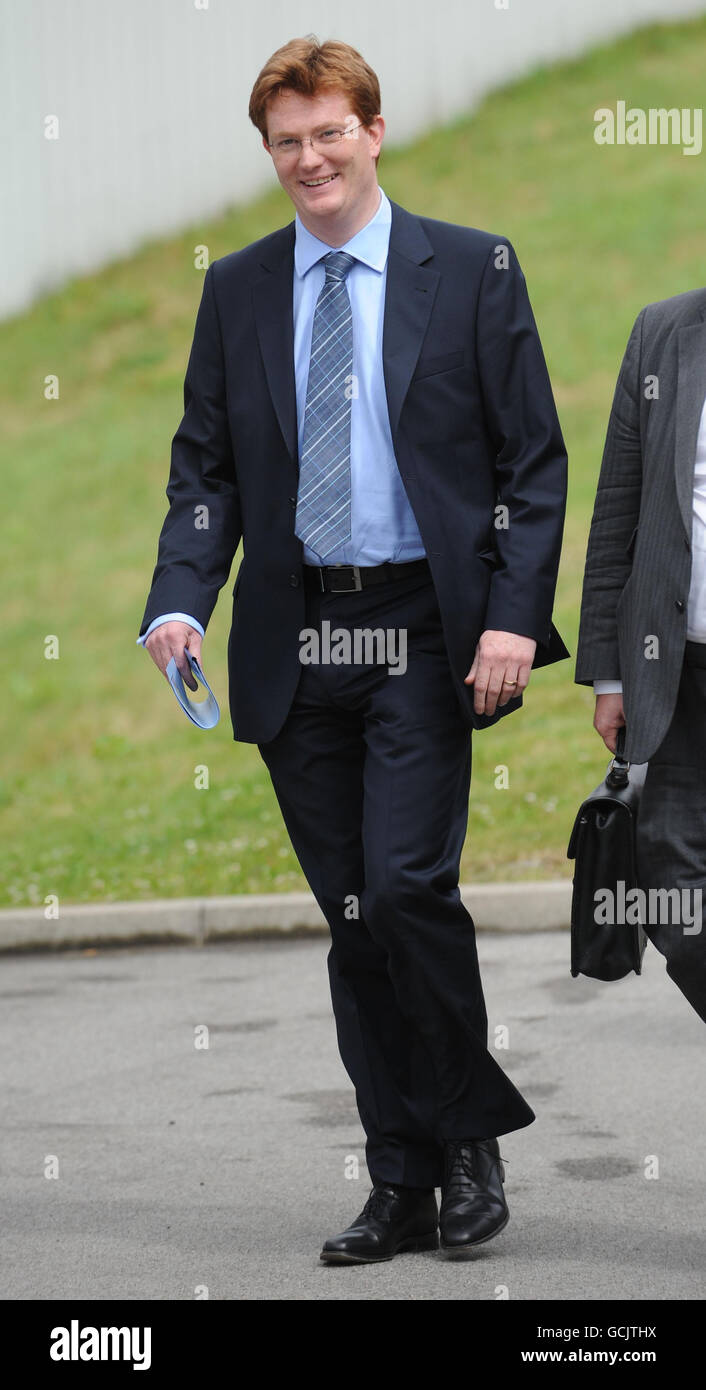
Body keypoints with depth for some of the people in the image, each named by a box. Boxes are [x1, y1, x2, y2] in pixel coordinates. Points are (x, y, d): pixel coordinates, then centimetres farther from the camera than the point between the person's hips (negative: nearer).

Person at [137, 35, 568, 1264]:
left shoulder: (472, 270, 1)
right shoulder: (236, 290, 10)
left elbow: (533, 462, 0)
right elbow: (205, 468, 10)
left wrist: (514, 614, -12)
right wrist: (182, 599, -7)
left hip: (423, 635, -3)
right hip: (295, 644, 4)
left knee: (405, 883, -16)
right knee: (351, 917, 6)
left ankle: (468, 1132, 5)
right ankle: (403, 1185, 13)